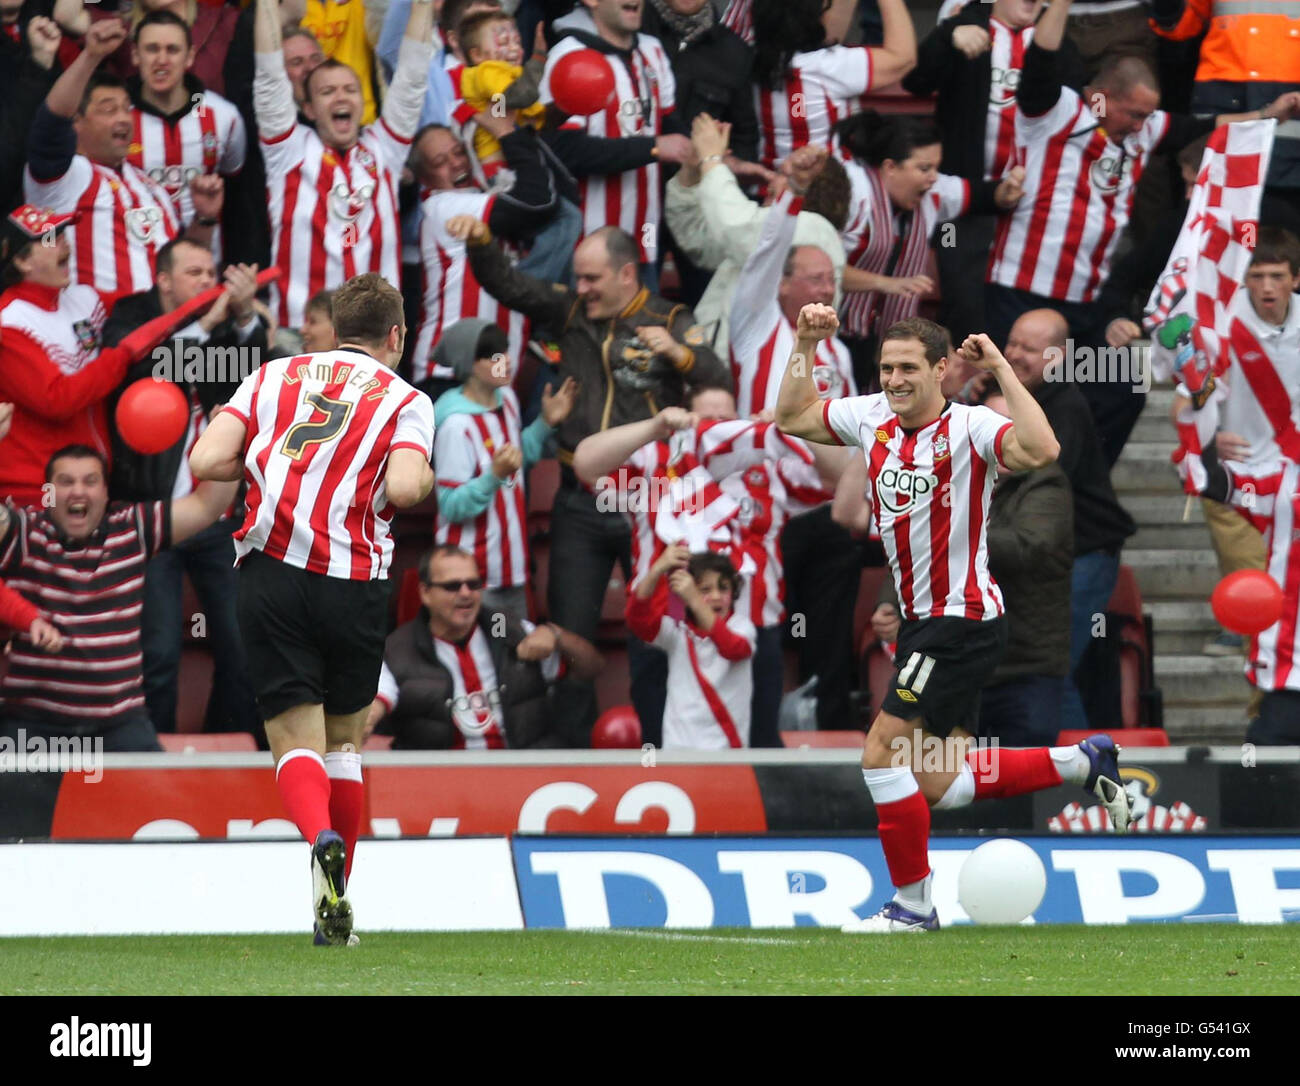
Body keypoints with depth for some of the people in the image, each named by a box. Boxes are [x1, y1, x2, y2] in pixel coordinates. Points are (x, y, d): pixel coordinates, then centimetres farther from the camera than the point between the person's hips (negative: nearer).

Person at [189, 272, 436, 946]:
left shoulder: (273, 377, 15)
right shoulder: (405, 400, 8)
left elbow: (205, 462, 3)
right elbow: (402, 488, -11)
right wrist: (425, 480, 12)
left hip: (271, 572, 0)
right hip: (355, 582, 0)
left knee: (295, 736, 0)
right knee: (344, 739, 17)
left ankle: (323, 840, -31)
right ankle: (336, 906, 17)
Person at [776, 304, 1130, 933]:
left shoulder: (968, 427, -16)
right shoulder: (872, 417, 5)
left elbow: (1040, 450, -36)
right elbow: (791, 416, 20)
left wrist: (1001, 370, -31)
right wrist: (805, 344, 9)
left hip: (962, 622, -9)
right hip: (922, 622, 9)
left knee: (882, 753, -11)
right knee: (938, 785, 10)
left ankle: (913, 904, 1)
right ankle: (1082, 762, 25)